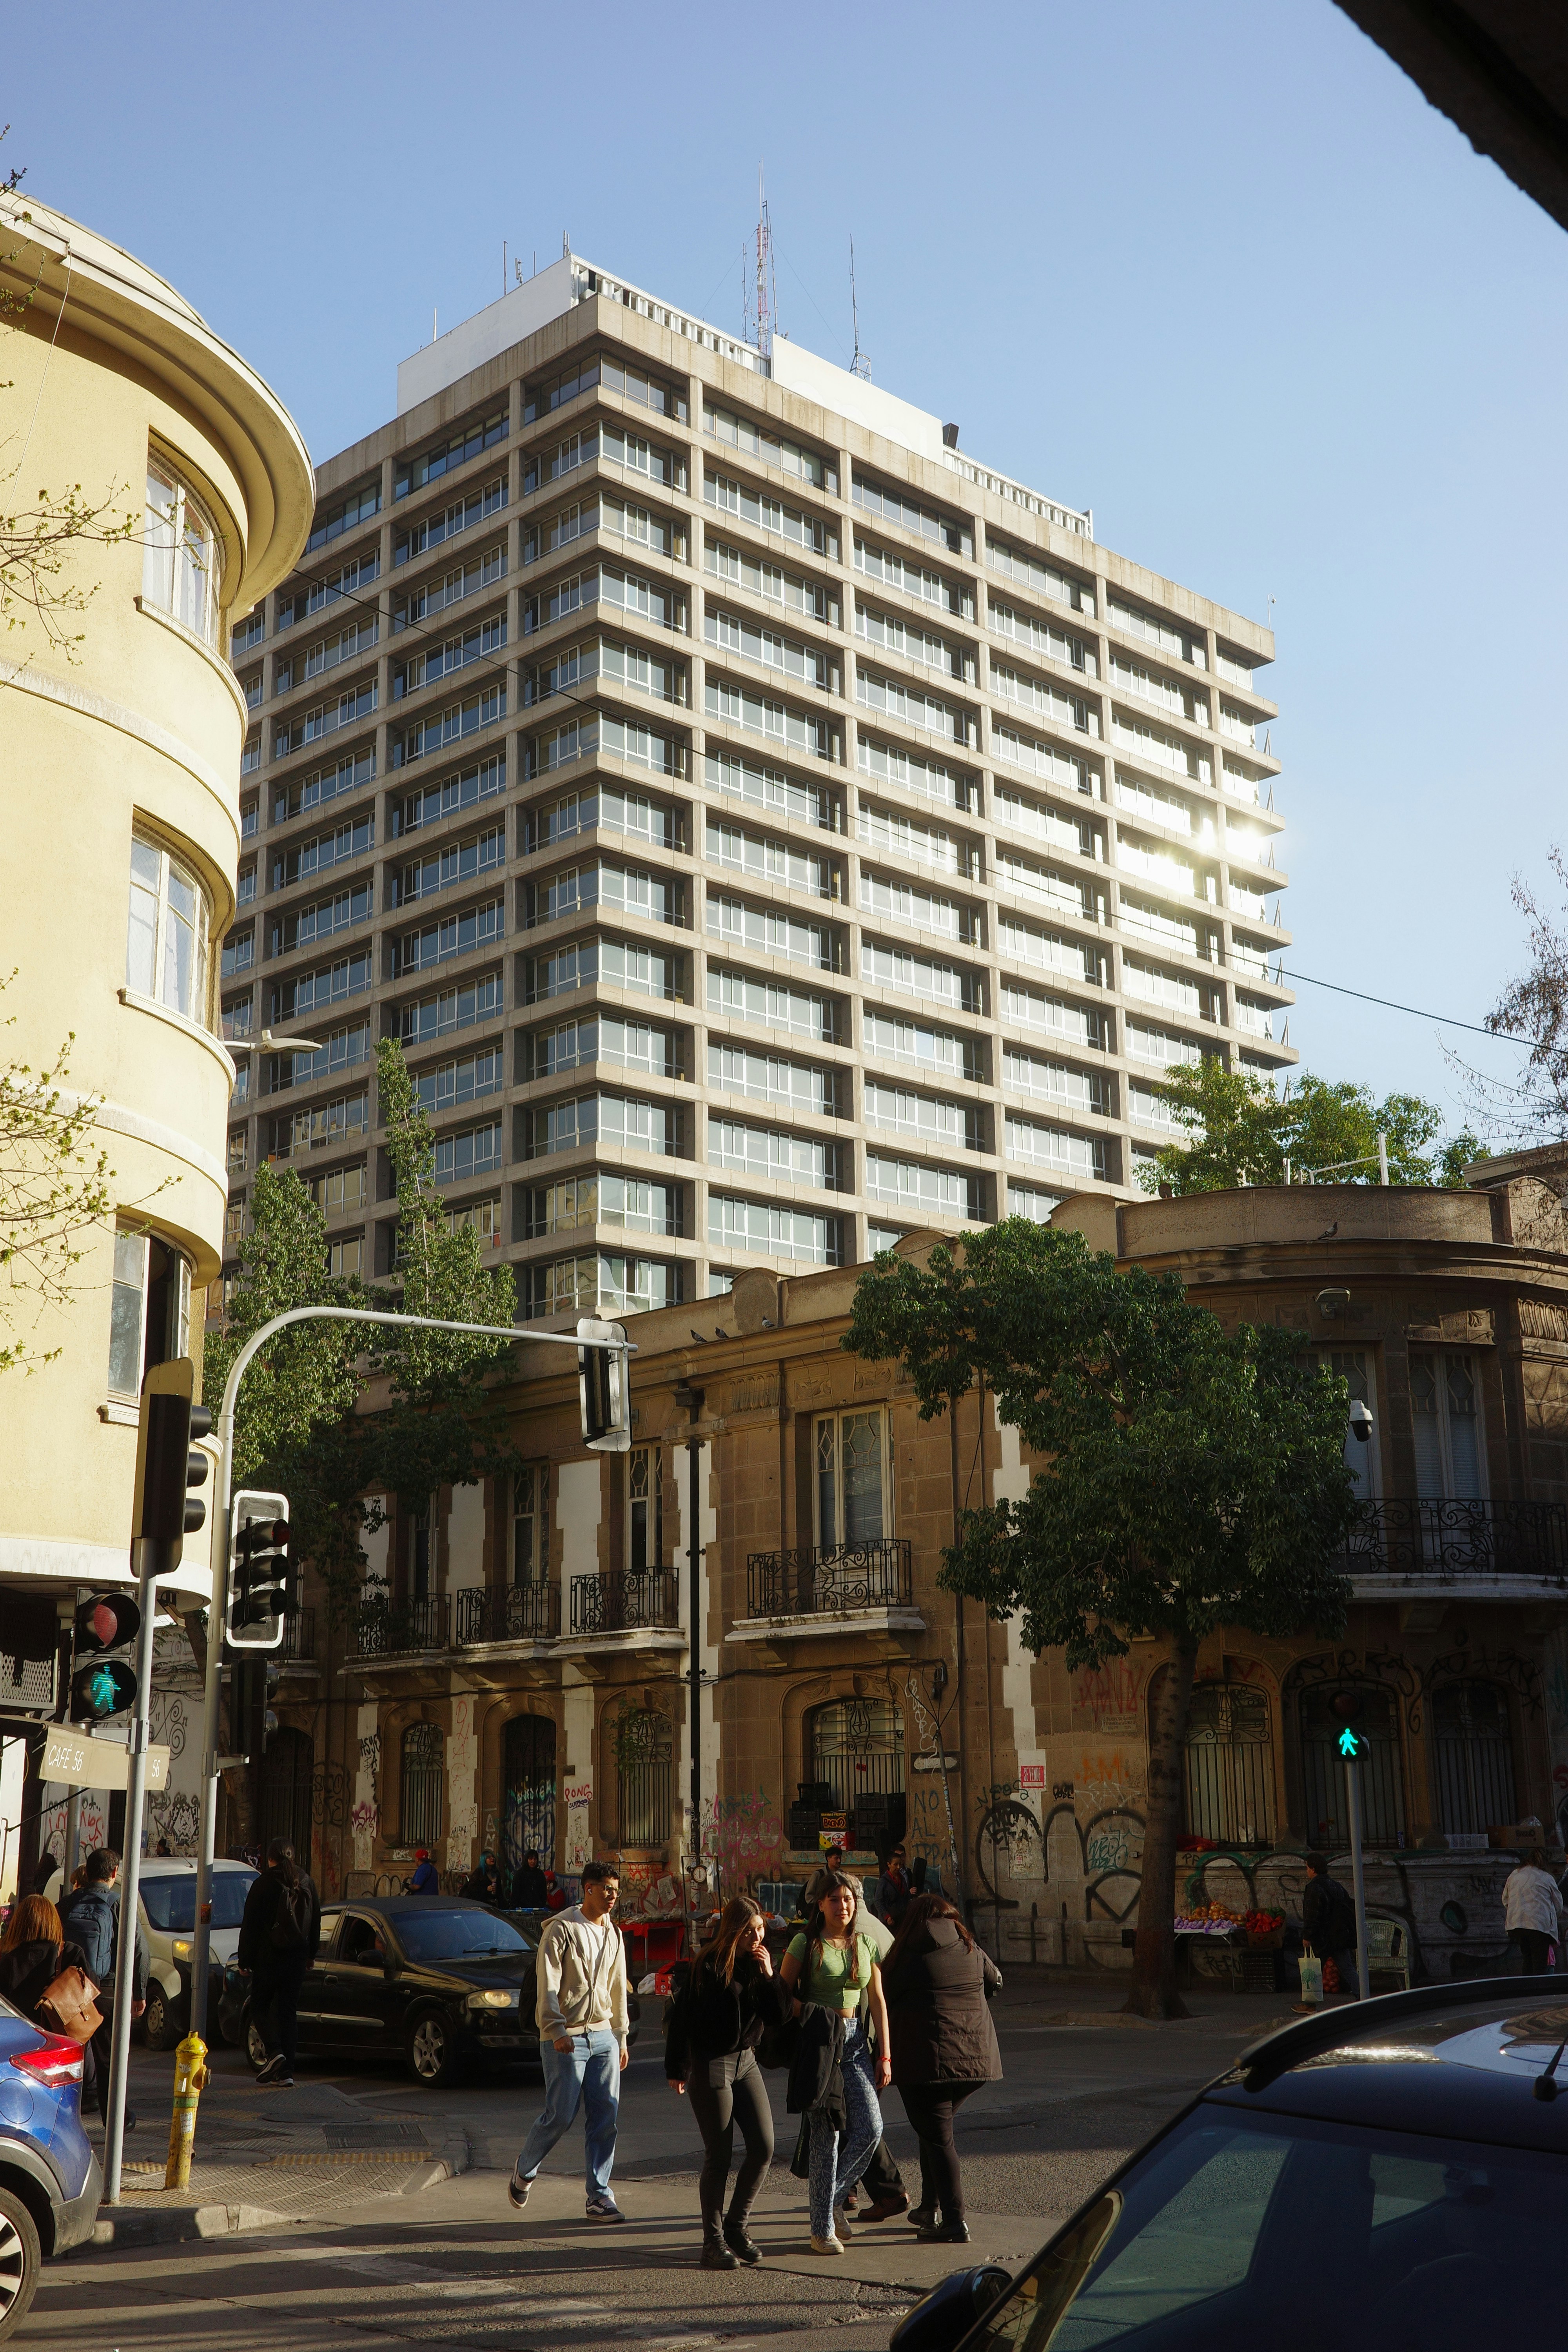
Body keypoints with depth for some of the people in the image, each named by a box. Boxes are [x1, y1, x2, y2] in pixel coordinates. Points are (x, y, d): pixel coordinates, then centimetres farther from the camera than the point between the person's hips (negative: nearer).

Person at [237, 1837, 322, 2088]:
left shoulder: (263, 1884, -7)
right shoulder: (307, 1883, 7)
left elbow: (250, 1926, -5)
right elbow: (316, 1923, 15)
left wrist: (245, 1959, 1)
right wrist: (310, 1954, 24)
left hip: (268, 1957, -4)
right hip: (297, 1959, 4)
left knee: (260, 2007, 9)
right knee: (289, 2012, 7)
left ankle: (274, 2051, -14)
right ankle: (286, 2072, 2)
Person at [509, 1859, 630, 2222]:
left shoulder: (613, 1934, 14)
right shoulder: (562, 1929, -7)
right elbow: (548, 1984, -13)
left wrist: (621, 2037, 21)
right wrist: (556, 2030, -22)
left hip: (603, 2036, 6)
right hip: (566, 2039, -6)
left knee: (606, 2118, -1)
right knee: (561, 2116, -4)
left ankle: (599, 2196, 5)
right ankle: (523, 2172, 21)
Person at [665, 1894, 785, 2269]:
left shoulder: (757, 1963, 5)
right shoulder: (709, 1965, -15)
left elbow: (776, 2012, 3)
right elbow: (681, 2016, -11)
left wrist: (768, 1976, -12)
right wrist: (677, 2069, -9)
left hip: (746, 2061, 6)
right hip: (711, 2065, -6)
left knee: (764, 2147, 2)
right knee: (719, 2156, -2)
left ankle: (736, 2226, 18)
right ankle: (714, 2242, 9)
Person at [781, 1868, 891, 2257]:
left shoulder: (865, 1945, 10)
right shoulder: (806, 1943, -2)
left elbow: (878, 2002, 10)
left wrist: (884, 2056, 6)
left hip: (855, 2041, 4)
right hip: (818, 2041, -4)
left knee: (870, 2128, -7)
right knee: (828, 2133, -5)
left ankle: (832, 2197, 16)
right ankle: (823, 2228, 5)